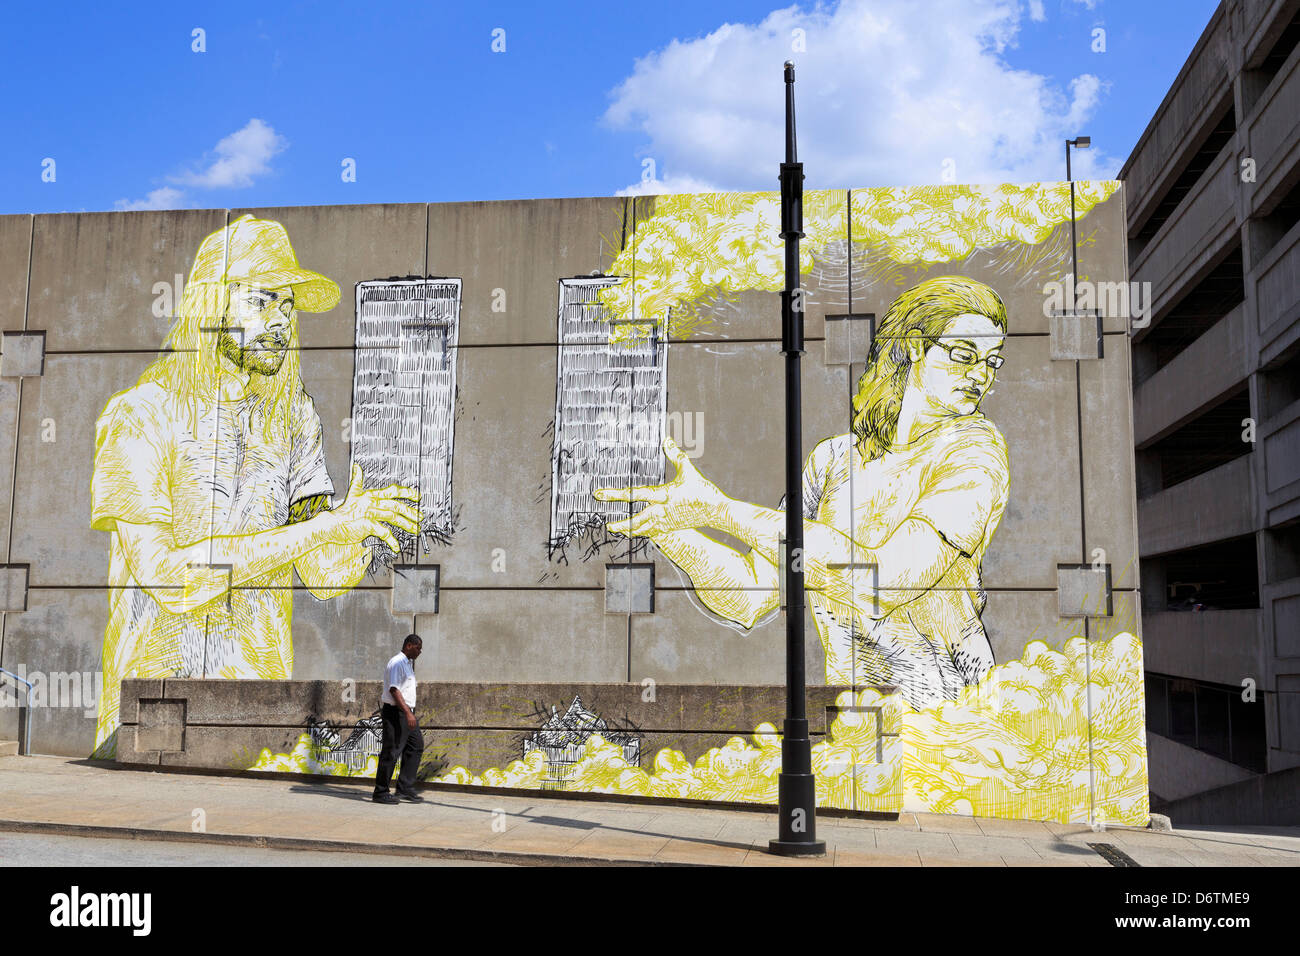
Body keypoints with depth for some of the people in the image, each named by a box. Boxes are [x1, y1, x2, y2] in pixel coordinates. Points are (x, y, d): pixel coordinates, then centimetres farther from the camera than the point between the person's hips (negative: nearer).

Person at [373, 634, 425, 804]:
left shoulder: (408, 663, 18)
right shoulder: (397, 663, -14)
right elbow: (394, 689, -23)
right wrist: (408, 713, -29)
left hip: (407, 712, 10)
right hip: (395, 712, -10)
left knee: (416, 746, 8)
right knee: (391, 752, -6)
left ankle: (405, 788, 10)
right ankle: (380, 792, 1)